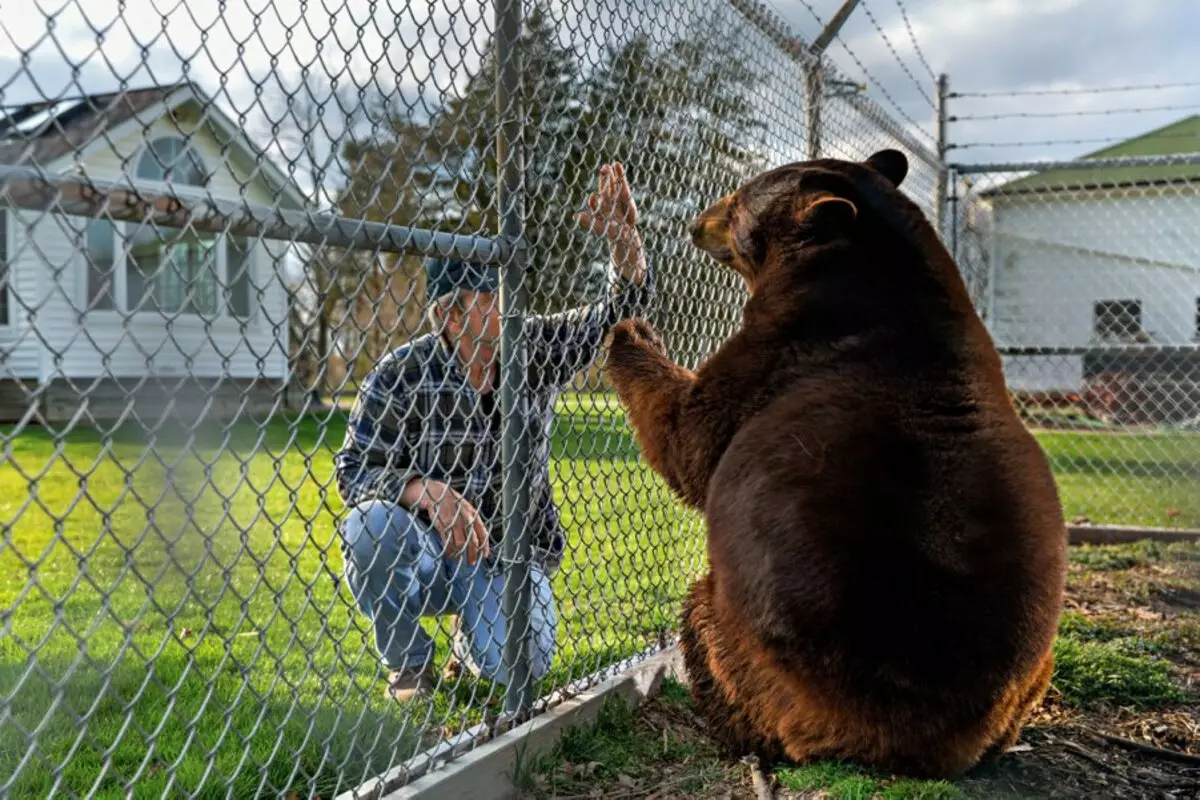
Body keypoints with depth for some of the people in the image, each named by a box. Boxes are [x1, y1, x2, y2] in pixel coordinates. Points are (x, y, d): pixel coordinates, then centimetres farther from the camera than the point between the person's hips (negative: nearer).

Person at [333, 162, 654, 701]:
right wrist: (426, 492, -33)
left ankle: (470, 637, 17)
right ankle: (409, 665, -6)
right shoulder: (401, 375, -12)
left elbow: (626, 308, -3)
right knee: (369, 525, -33)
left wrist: (624, 239, -23)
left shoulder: (537, 349, -4)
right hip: (426, 553, -1)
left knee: (519, 666, -24)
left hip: (507, 556, 1)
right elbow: (354, 470, -13)